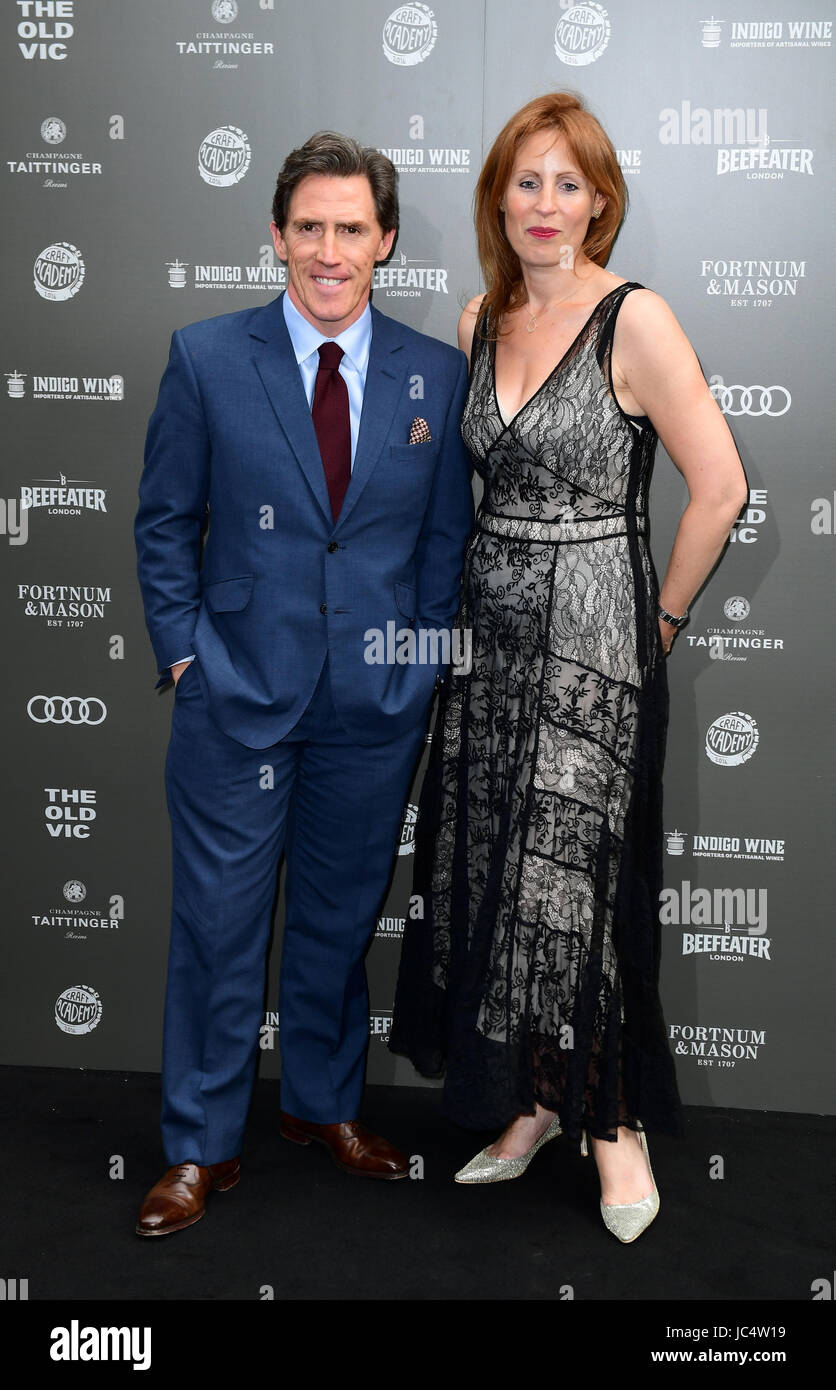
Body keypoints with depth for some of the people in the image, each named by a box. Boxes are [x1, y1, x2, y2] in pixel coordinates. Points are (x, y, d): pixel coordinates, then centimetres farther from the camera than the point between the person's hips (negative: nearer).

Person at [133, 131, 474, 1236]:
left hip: (379, 701, 2)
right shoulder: (206, 358, -1)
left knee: (343, 915, 15)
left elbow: (447, 535, 9)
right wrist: (184, 650, -3)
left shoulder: (437, 374, 3)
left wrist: (425, 665, 4)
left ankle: (325, 1105, 36)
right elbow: (164, 523, 4)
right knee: (219, 920, 4)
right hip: (238, 693, -2)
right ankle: (202, 1147, 21)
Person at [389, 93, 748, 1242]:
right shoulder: (480, 323, 9)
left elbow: (720, 487, -12)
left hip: (592, 638, -6)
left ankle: (614, 1118, 20)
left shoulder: (634, 320, -10)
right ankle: (530, 1103, 26)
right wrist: (482, 584, 14)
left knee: (575, 880, -1)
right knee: (487, 873, 9)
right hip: (491, 630, 6)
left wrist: (662, 616, -5)